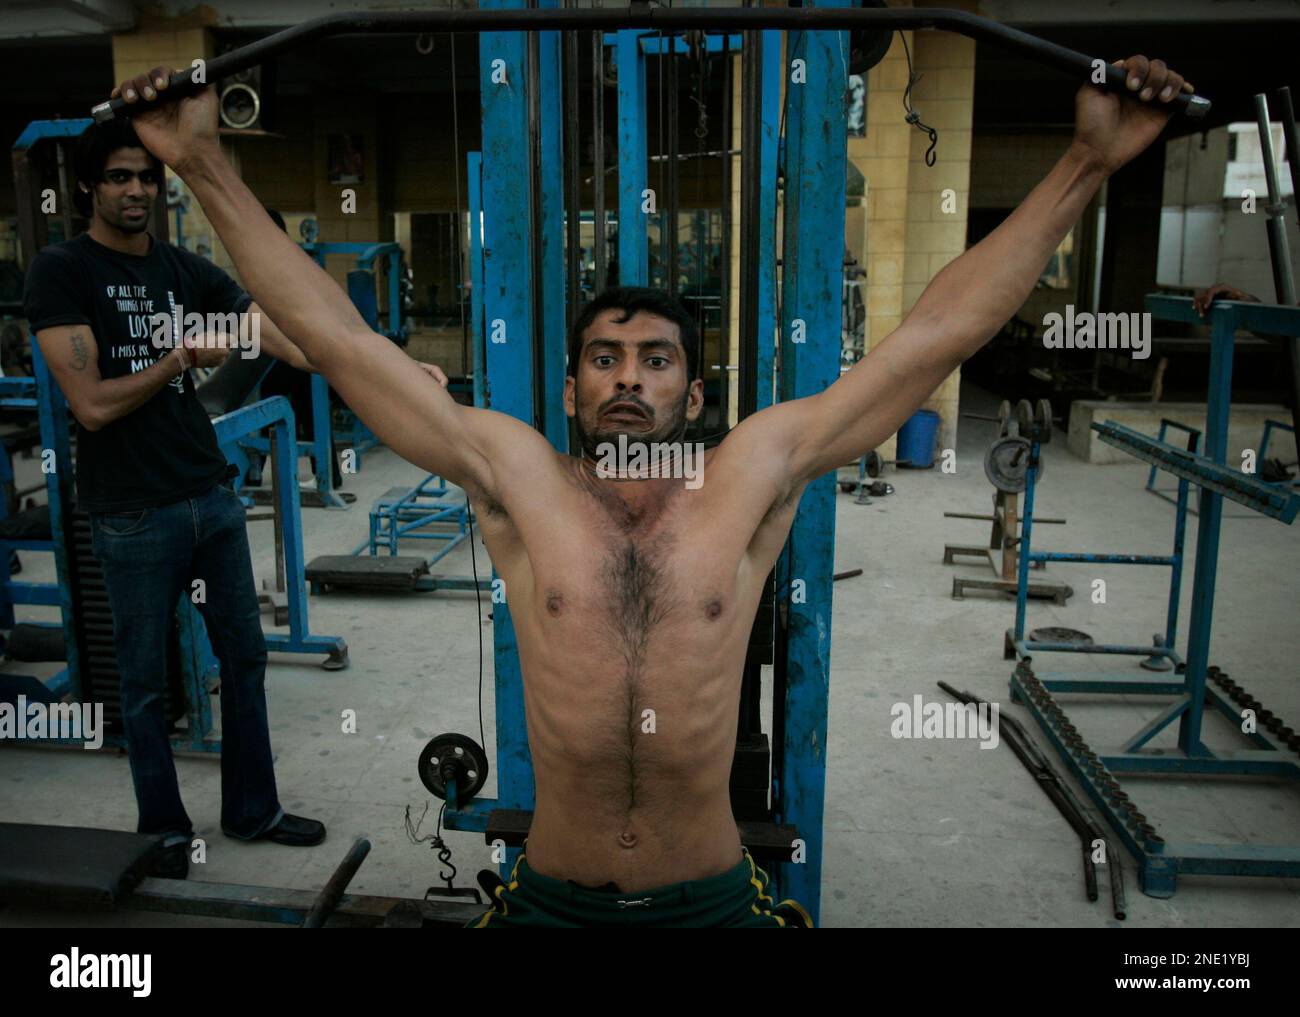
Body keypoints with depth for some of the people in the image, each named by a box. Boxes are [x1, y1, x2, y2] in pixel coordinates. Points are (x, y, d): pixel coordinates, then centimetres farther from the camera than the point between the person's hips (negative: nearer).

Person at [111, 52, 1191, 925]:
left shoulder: (750, 480, -4)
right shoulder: (518, 481, -4)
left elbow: (938, 335, -4)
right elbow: (338, 338, -4)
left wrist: (1088, 161, -3)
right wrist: (205, 165, -4)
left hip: (713, 896, 0)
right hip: (551, 896, 0)